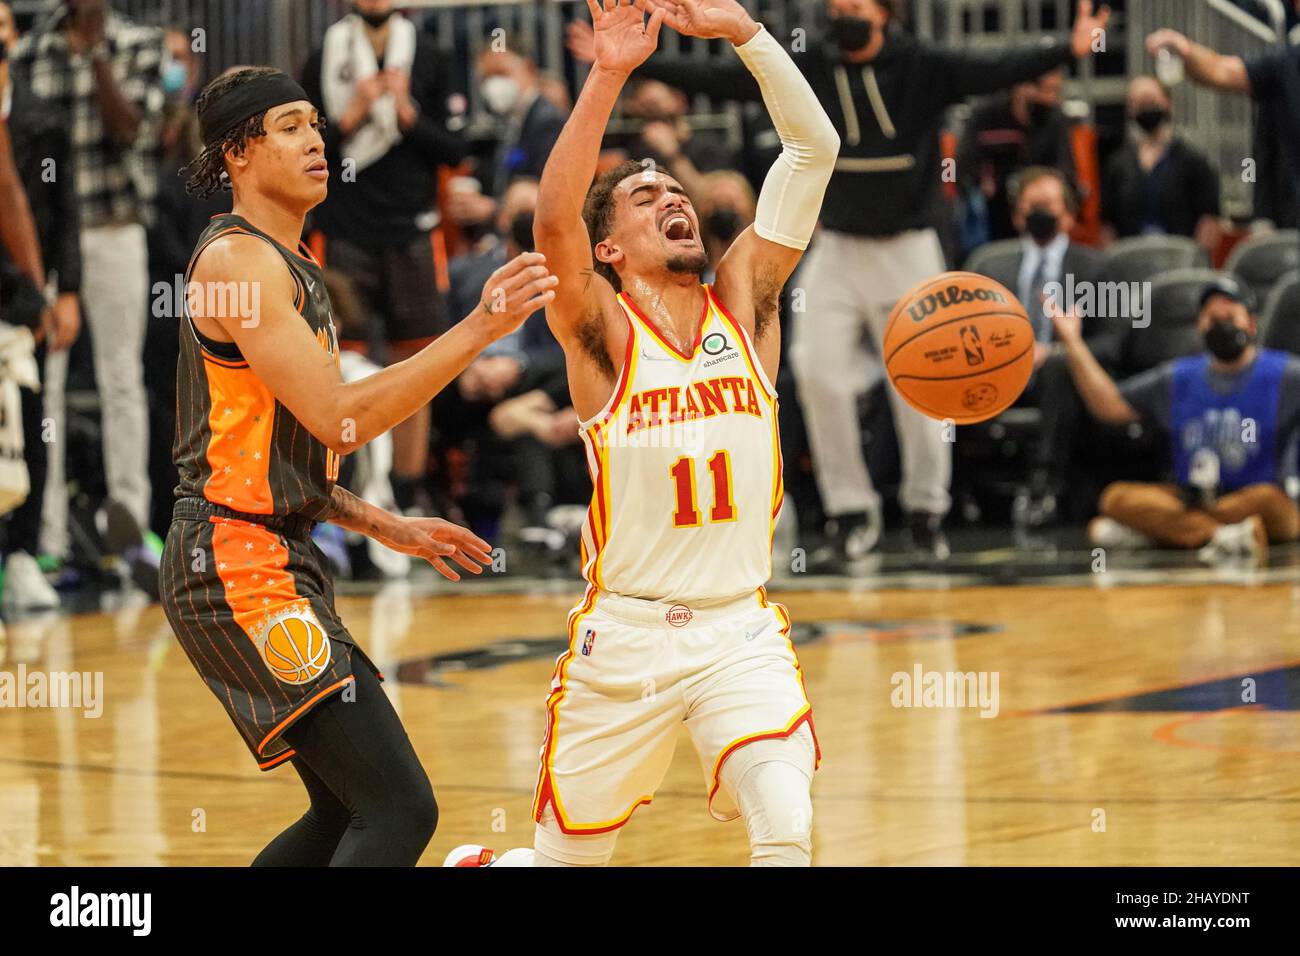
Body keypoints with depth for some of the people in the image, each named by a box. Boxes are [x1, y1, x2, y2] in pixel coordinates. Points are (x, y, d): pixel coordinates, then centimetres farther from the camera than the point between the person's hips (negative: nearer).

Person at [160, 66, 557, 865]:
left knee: (348, 813, 16)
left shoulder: (288, 267, 19)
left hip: (277, 561, 10)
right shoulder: (240, 259, -12)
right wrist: (480, 329, -23)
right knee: (400, 809, -16)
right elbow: (337, 418, -22)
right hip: (240, 567, -10)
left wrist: (390, 528, 17)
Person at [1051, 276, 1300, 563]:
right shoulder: (1178, 379, 15)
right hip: (1189, 500, 3)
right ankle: (1226, 535, -39)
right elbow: (1110, 406, 14)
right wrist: (1073, 343, 7)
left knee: (1268, 498, -38)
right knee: (1117, 497, -20)